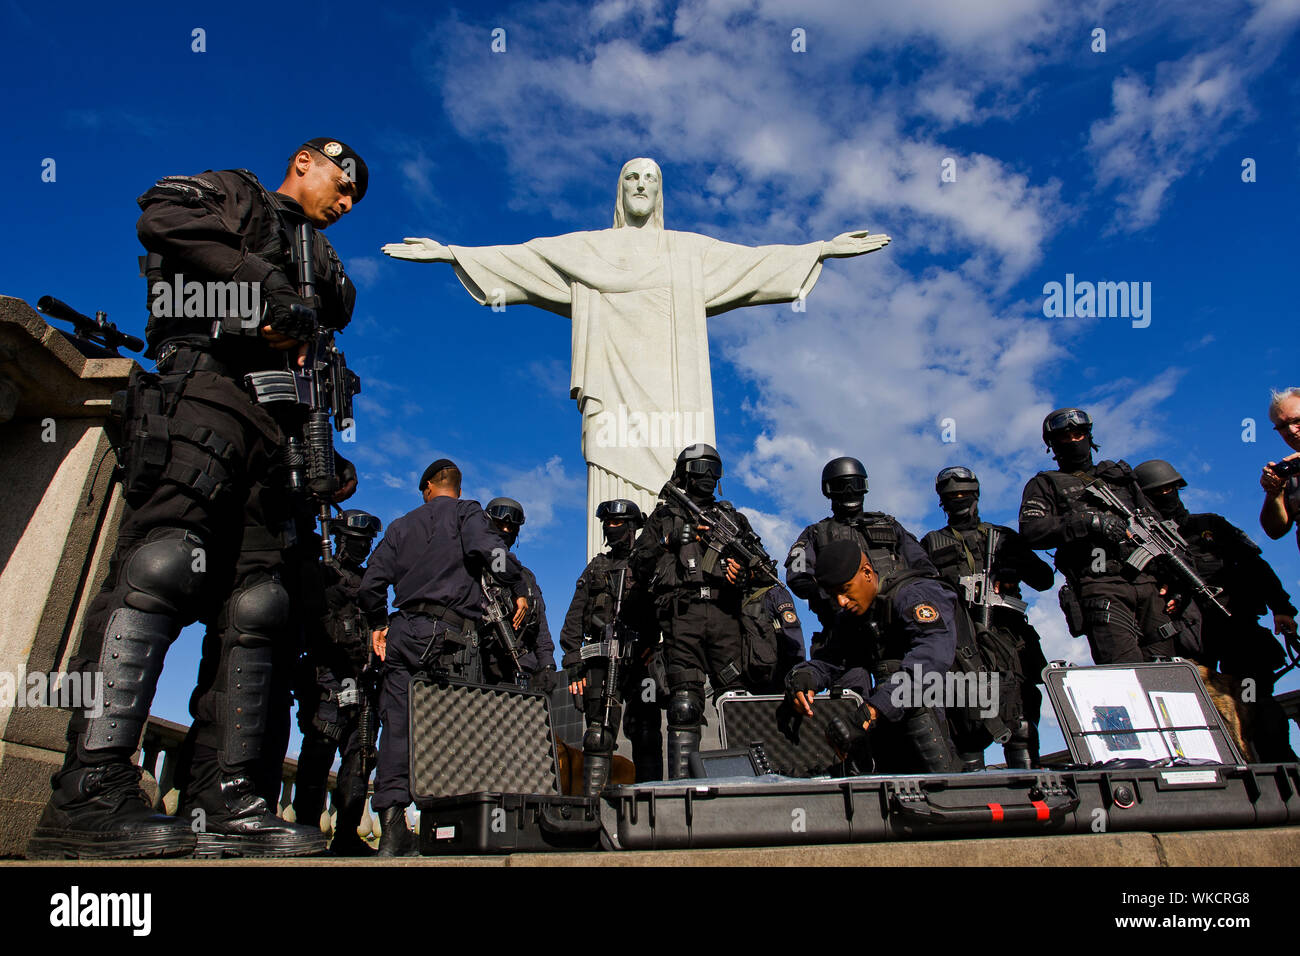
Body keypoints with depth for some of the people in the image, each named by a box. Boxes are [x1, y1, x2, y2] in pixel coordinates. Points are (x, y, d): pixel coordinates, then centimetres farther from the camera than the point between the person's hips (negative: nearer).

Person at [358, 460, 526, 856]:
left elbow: (371, 584, 13)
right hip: (453, 634, -3)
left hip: (404, 629, 4)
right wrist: (518, 590, -6)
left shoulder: (403, 524, 20)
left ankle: (391, 816, -9)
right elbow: (487, 547, -15)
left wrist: (378, 624, 26)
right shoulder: (467, 512, 9)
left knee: (397, 724, 1)